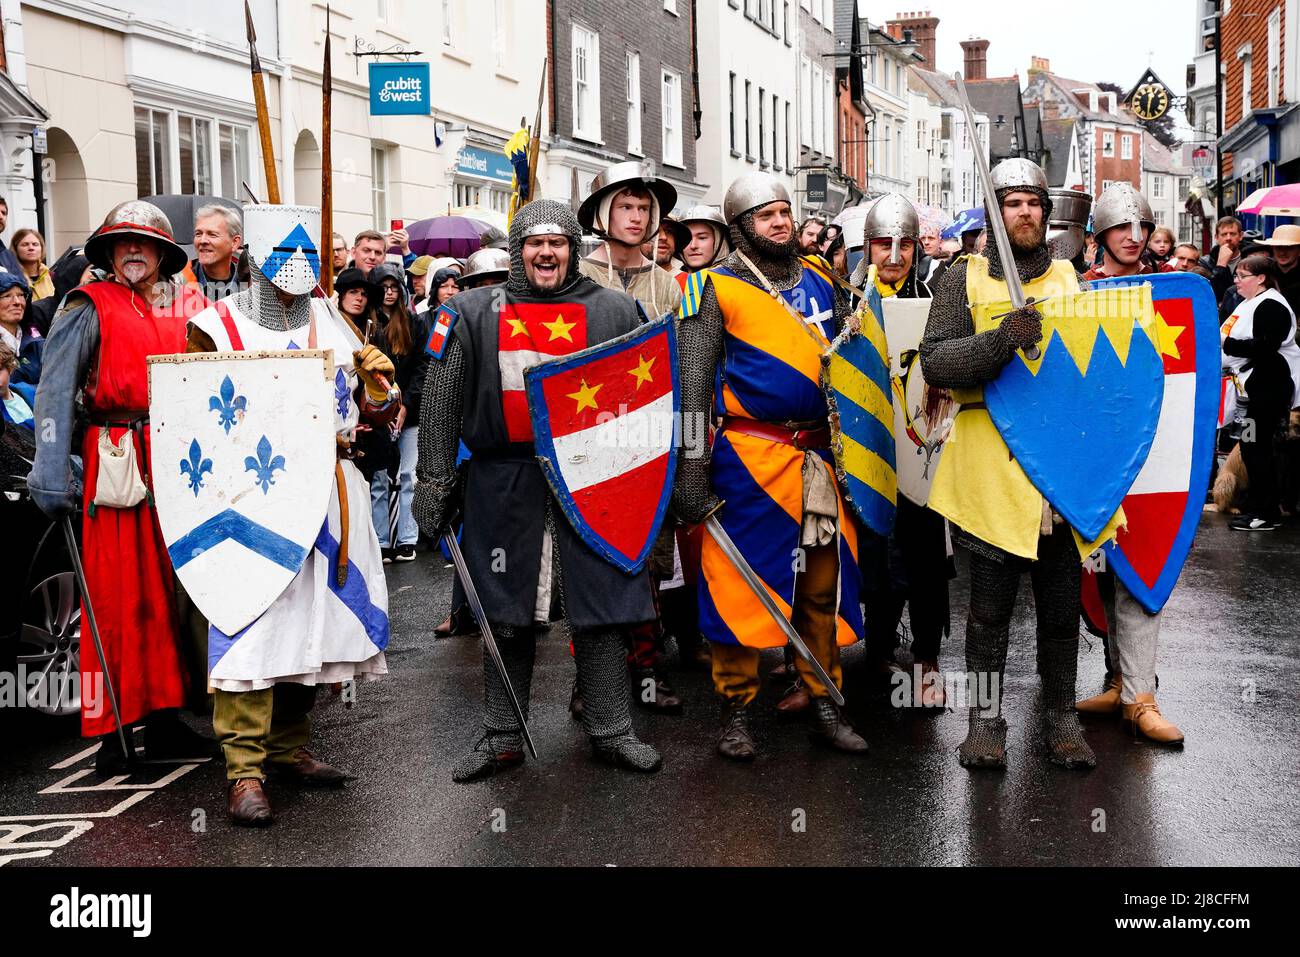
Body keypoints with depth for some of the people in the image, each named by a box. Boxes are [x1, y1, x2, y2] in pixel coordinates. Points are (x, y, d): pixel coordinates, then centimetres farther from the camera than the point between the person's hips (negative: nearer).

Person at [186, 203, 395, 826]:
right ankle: (244, 772, -6)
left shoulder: (334, 322, 16)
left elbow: (376, 415, 21)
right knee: (253, 628, -11)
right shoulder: (217, 326, 0)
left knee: (315, 619, 10)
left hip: (331, 494, 6)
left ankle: (288, 750, 24)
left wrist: (379, 383, 0)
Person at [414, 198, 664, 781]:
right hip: (504, 486, 0)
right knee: (506, 614, 8)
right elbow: (443, 405, 6)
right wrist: (433, 482, 2)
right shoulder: (475, 313, 6)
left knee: (601, 605, 4)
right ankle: (501, 736, 20)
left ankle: (610, 731, 17)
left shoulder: (615, 311, 6)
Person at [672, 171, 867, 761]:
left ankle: (824, 705, 17)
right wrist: (692, 467, -12)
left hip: (820, 457, 5)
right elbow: (693, 385, -5)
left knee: (823, 584, 7)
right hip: (750, 459, -5)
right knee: (741, 582, -1)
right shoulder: (719, 288, -2)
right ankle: (737, 712, 11)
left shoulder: (819, 278, 13)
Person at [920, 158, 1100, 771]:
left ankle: (1061, 717, 20)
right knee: (990, 605, 3)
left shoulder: (1069, 278, 14)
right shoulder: (965, 279, 4)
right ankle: (985, 719, 14)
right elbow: (935, 361, -9)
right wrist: (1001, 341, -23)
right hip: (991, 462, -3)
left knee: (1062, 603, 8)